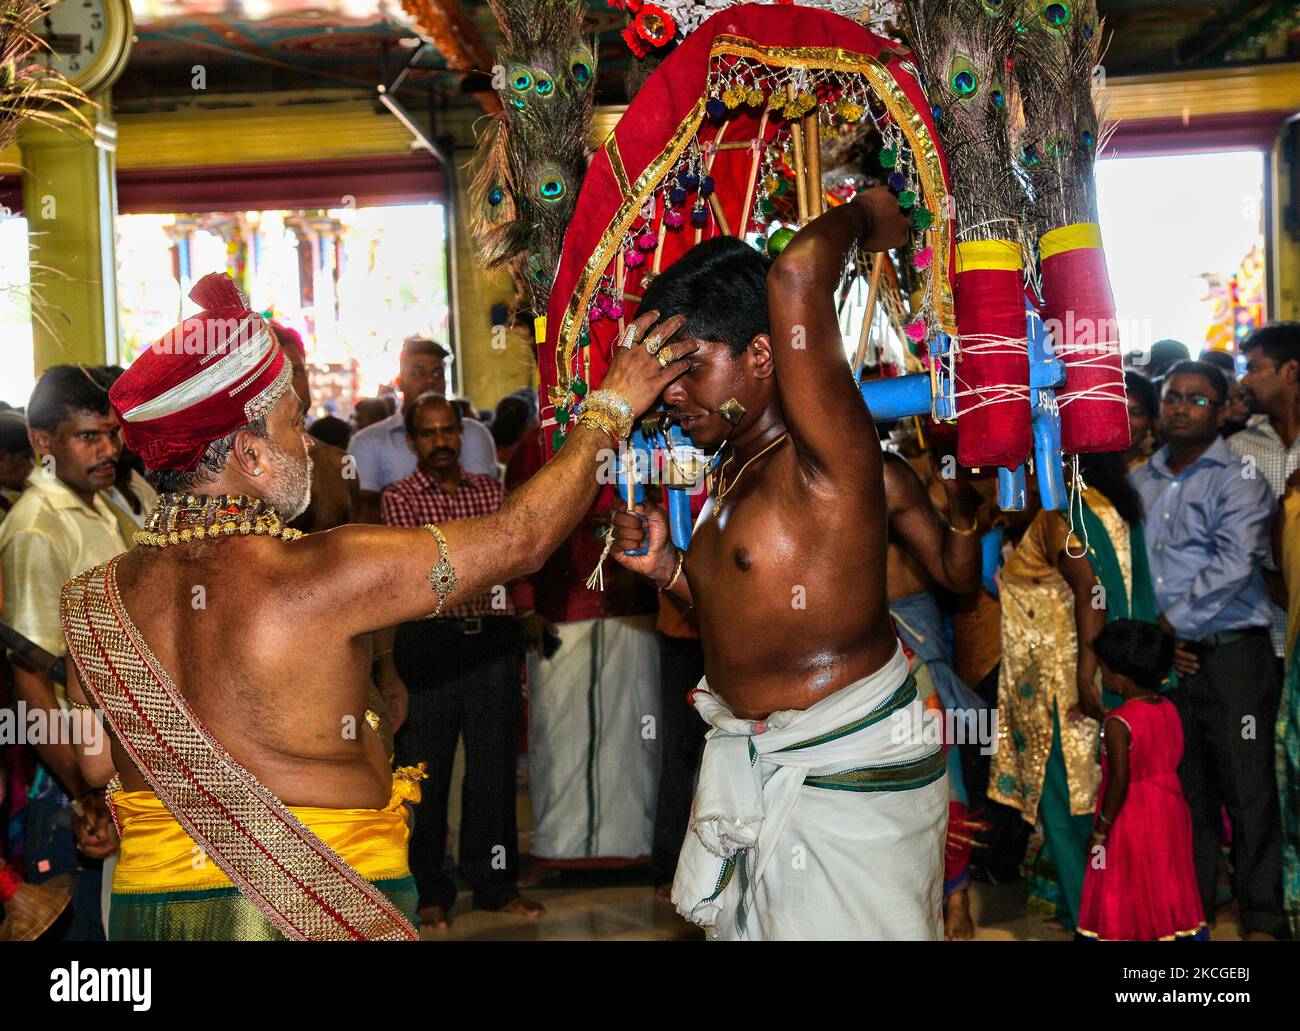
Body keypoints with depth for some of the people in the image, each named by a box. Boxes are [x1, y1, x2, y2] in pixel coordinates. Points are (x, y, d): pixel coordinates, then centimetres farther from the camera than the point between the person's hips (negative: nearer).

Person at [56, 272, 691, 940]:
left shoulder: (94, 599, -7)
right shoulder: (323, 576, -22)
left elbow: (95, 767, 6)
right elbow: (519, 538, -14)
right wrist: (608, 409, -2)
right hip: (327, 905, -5)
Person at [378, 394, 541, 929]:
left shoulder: (491, 490, 14)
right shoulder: (399, 495, 4)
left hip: (493, 639, 3)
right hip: (429, 639, -3)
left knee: (494, 765, 7)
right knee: (425, 769, 2)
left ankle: (495, 881, 19)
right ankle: (429, 891, 14)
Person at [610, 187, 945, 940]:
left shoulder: (826, 458, -21)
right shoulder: (734, 469, 7)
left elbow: (796, 276, -33)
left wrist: (865, 216, -15)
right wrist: (668, 565, 0)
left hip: (847, 776, -9)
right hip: (751, 768, 9)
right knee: (747, 927, 20)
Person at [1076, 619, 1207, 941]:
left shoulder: (1118, 724, -23)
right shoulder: (1169, 710, -1)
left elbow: (1119, 782, -24)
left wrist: (1101, 828, -14)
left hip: (1131, 820, -7)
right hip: (1171, 811, 7)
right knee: (1170, 888, 19)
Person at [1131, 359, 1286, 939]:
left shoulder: (1237, 479, -3)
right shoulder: (1139, 484, 13)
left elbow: (1234, 564, -16)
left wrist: (1169, 622, -13)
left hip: (1231, 656, -5)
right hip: (1164, 658, 5)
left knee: (1248, 792, -2)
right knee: (1184, 788, 12)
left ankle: (1262, 917, 9)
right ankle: (1191, 907, 24)